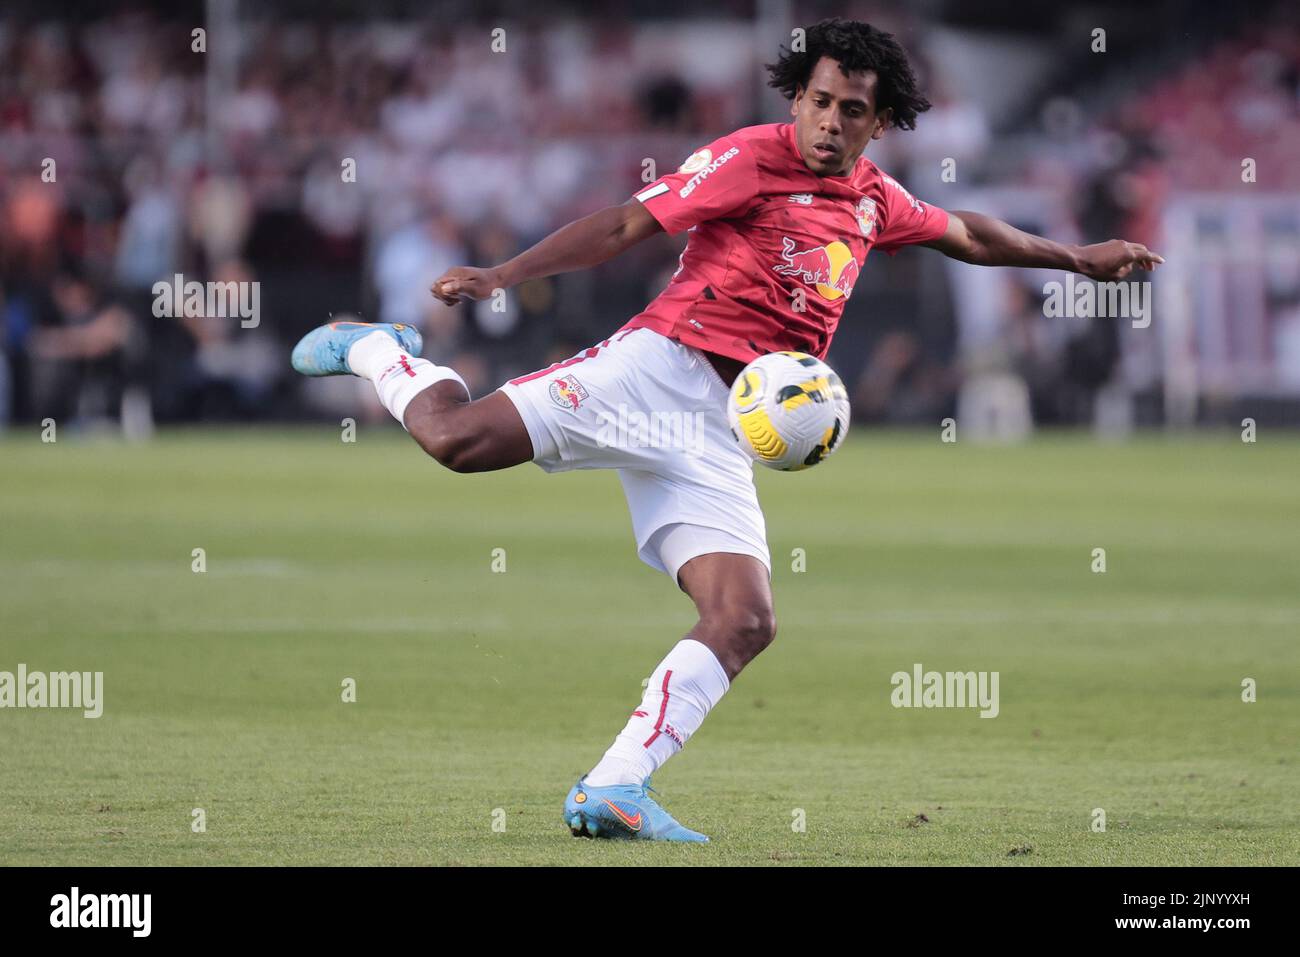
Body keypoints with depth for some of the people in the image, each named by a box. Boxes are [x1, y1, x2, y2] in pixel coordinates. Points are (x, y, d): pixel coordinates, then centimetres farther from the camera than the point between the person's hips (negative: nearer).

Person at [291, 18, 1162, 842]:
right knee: (458, 439, -24)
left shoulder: (875, 199, 21)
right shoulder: (753, 159, 0)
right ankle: (378, 353, 11)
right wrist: (502, 277, -15)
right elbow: (625, 227, -5)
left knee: (745, 623, -11)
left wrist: (1080, 259, 45)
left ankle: (612, 791, -10)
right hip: (662, 366, -6)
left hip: (723, 435, 6)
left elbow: (967, 237, 41)